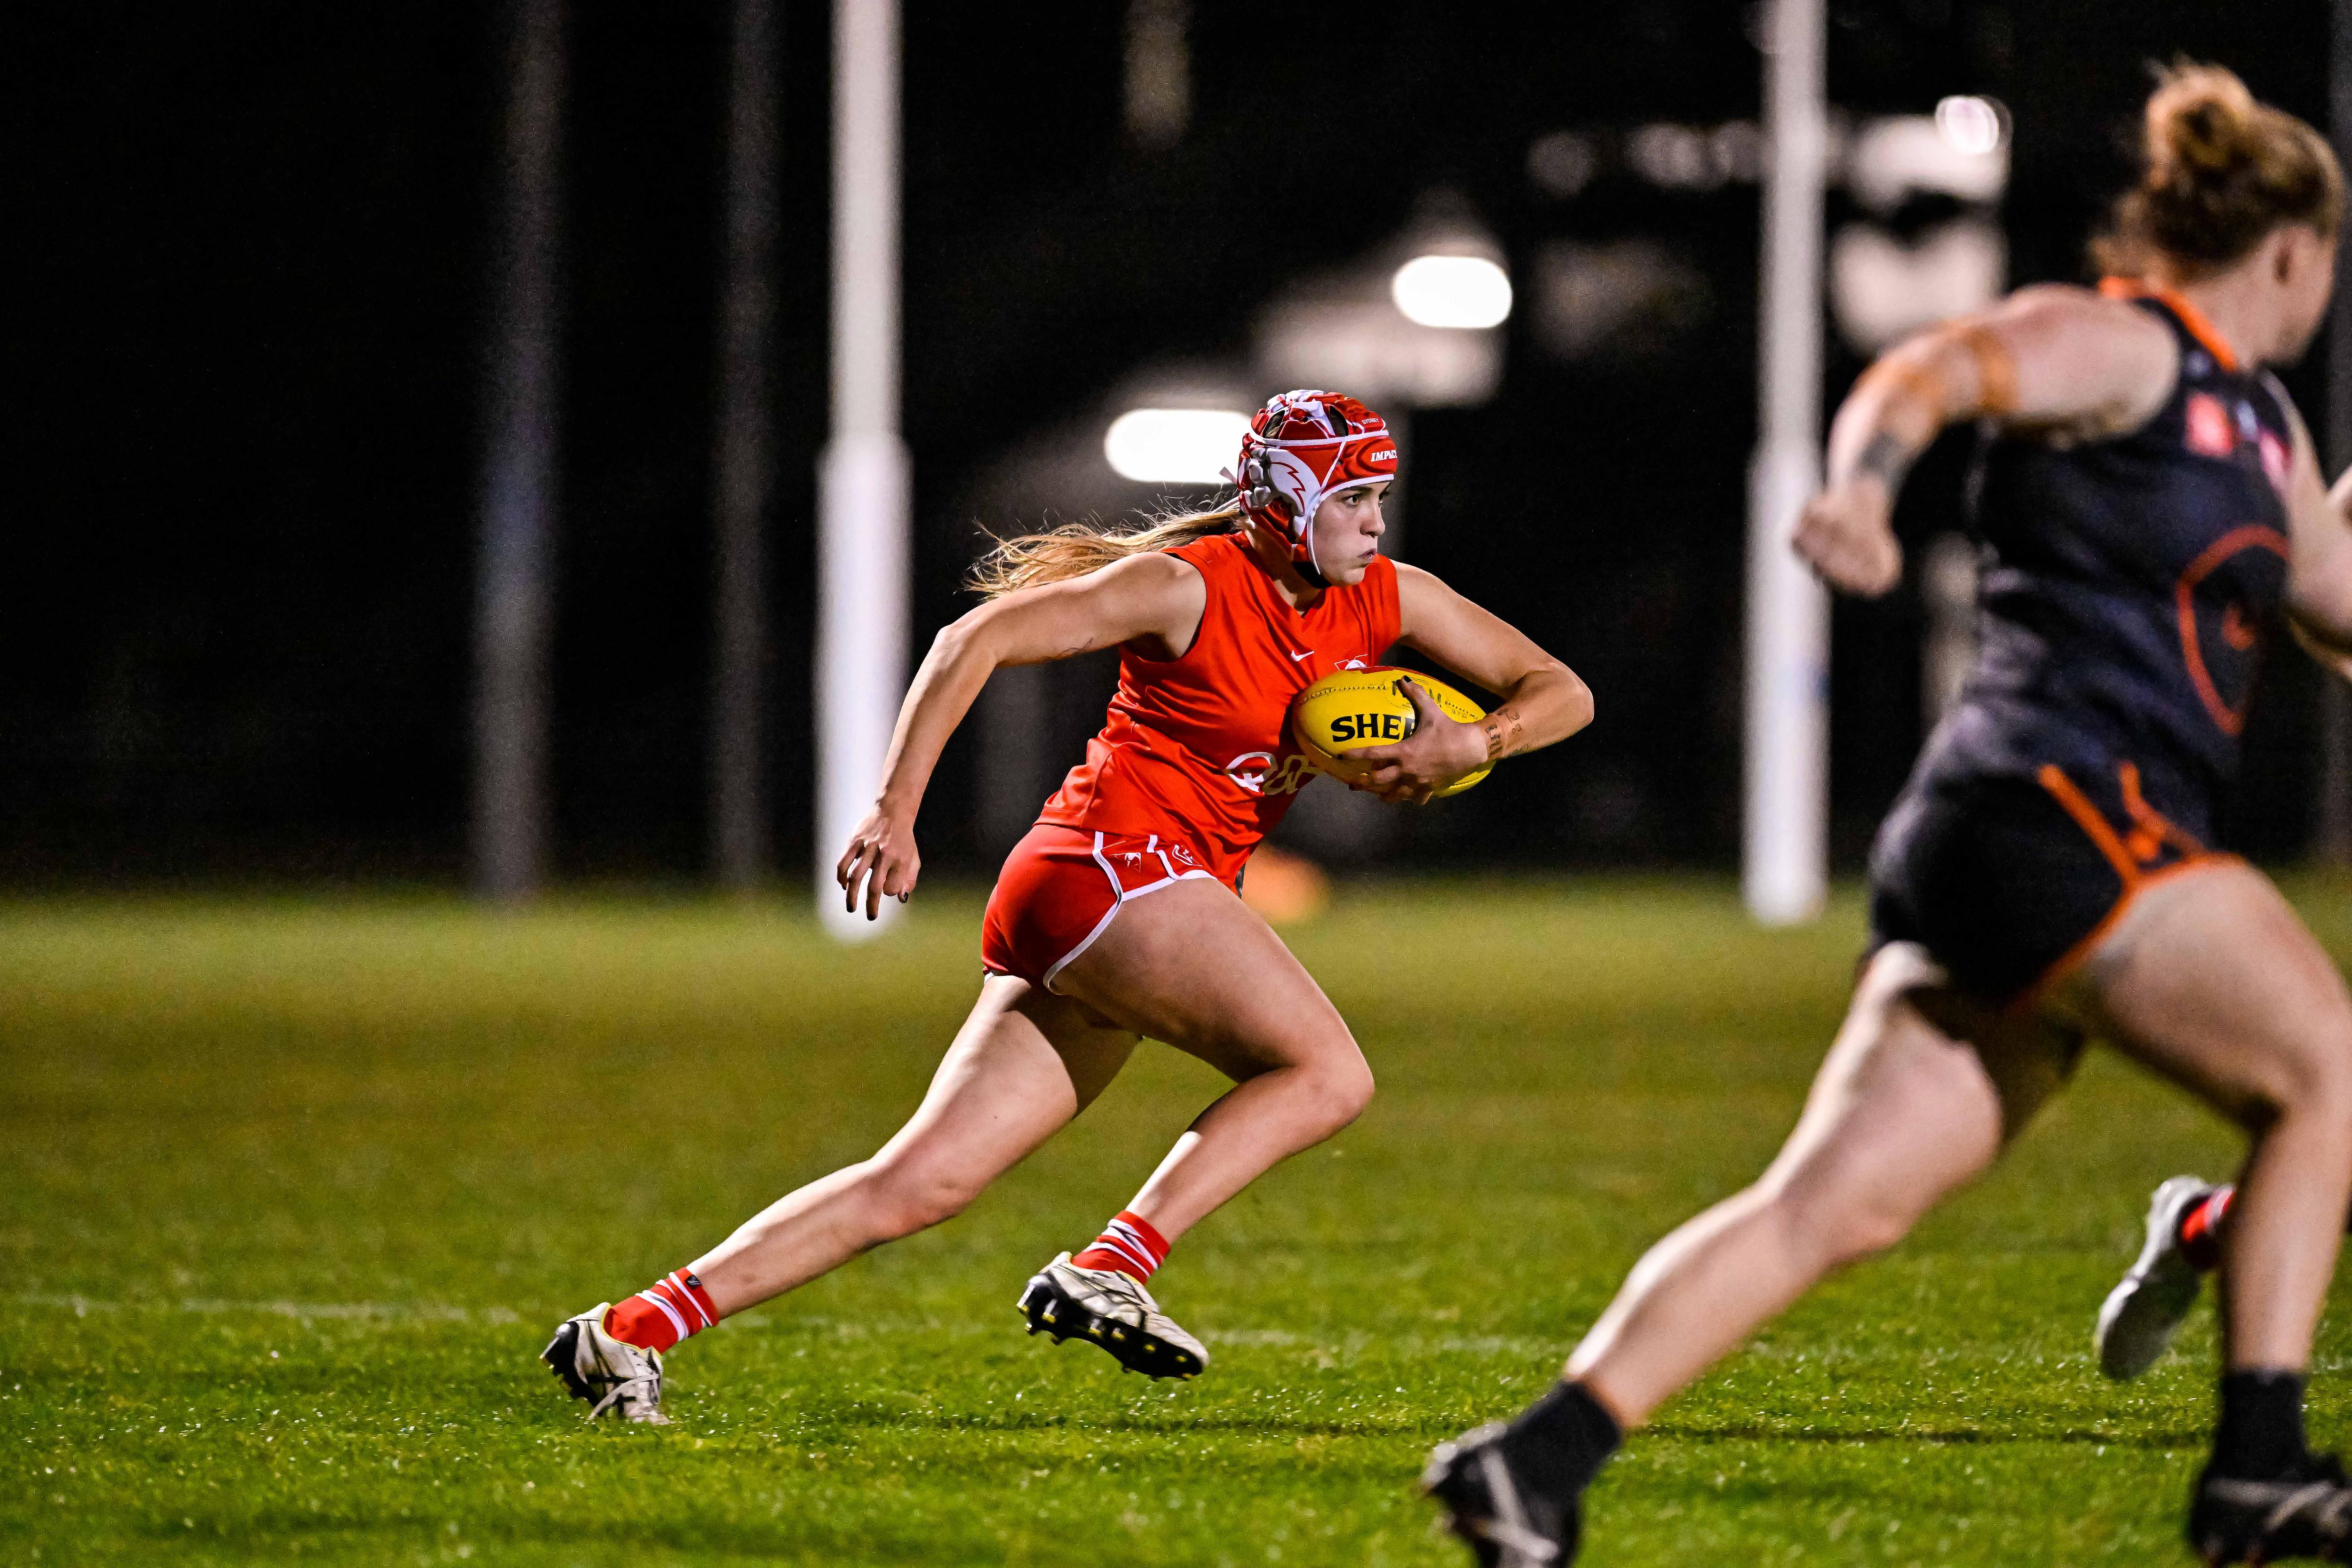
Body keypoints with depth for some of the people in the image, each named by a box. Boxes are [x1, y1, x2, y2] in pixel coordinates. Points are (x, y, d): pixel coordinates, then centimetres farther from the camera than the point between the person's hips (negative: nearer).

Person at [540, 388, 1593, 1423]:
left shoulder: (1386, 600, 13)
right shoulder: (1188, 586, -7)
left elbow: (1563, 692, 15)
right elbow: (975, 640, -8)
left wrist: (1475, 743, -8)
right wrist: (896, 809, -16)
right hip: (1113, 861, -7)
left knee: (920, 1185, -1)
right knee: (1328, 1071, -17)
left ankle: (634, 1330, -5)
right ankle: (1109, 1269, -21)